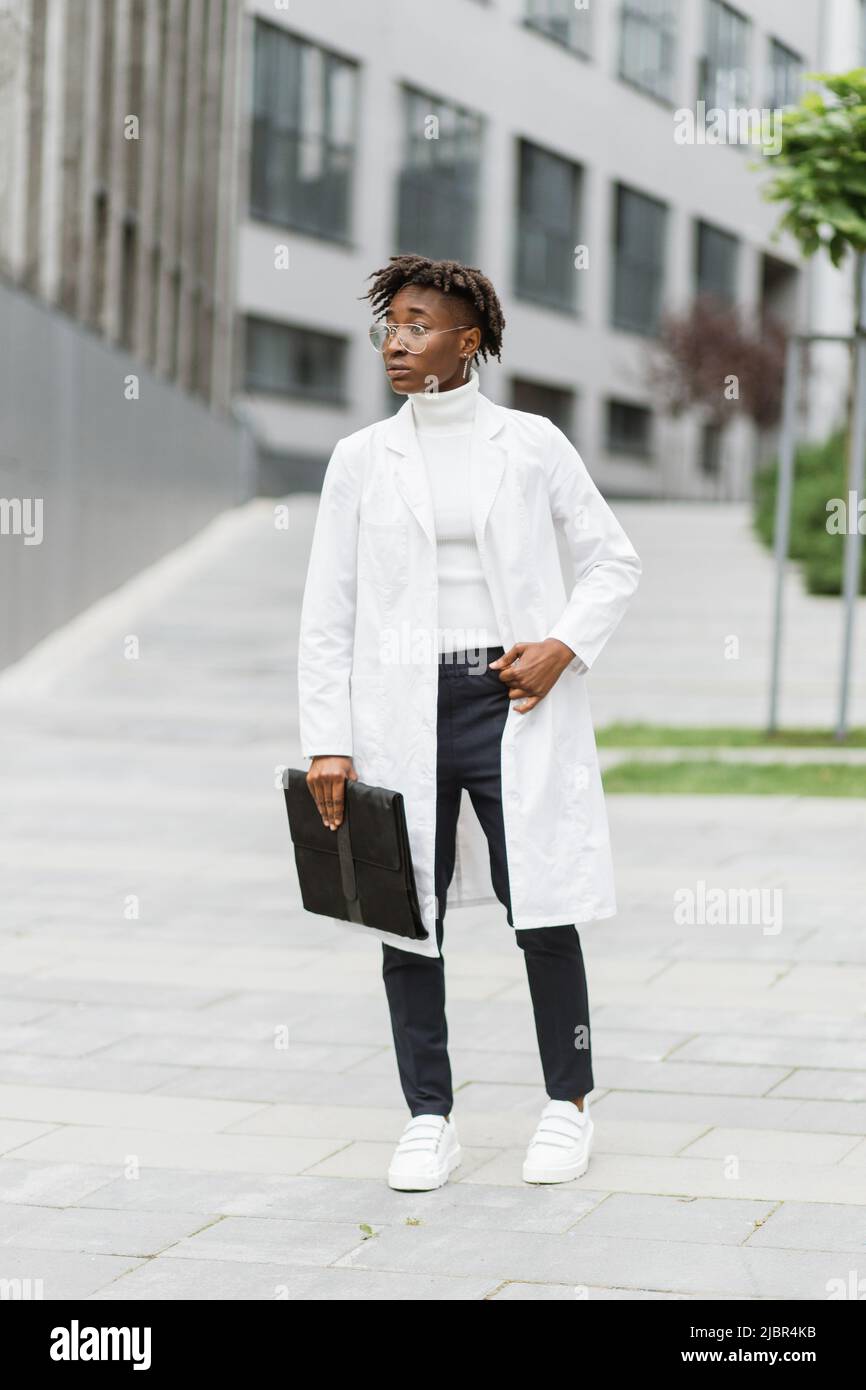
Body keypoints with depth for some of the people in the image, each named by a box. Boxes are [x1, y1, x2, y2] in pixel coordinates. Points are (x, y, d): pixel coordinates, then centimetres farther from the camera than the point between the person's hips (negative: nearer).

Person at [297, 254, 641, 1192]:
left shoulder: (532, 444, 3)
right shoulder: (360, 458, 6)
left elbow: (613, 559, 9)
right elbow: (326, 612, 5)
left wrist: (566, 645, -8)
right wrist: (327, 741, -2)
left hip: (514, 702, -1)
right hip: (401, 709, 2)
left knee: (544, 912, -1)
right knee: (405, 914, 4)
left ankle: (567, 1104, 17)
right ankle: (429, 1120, 16)